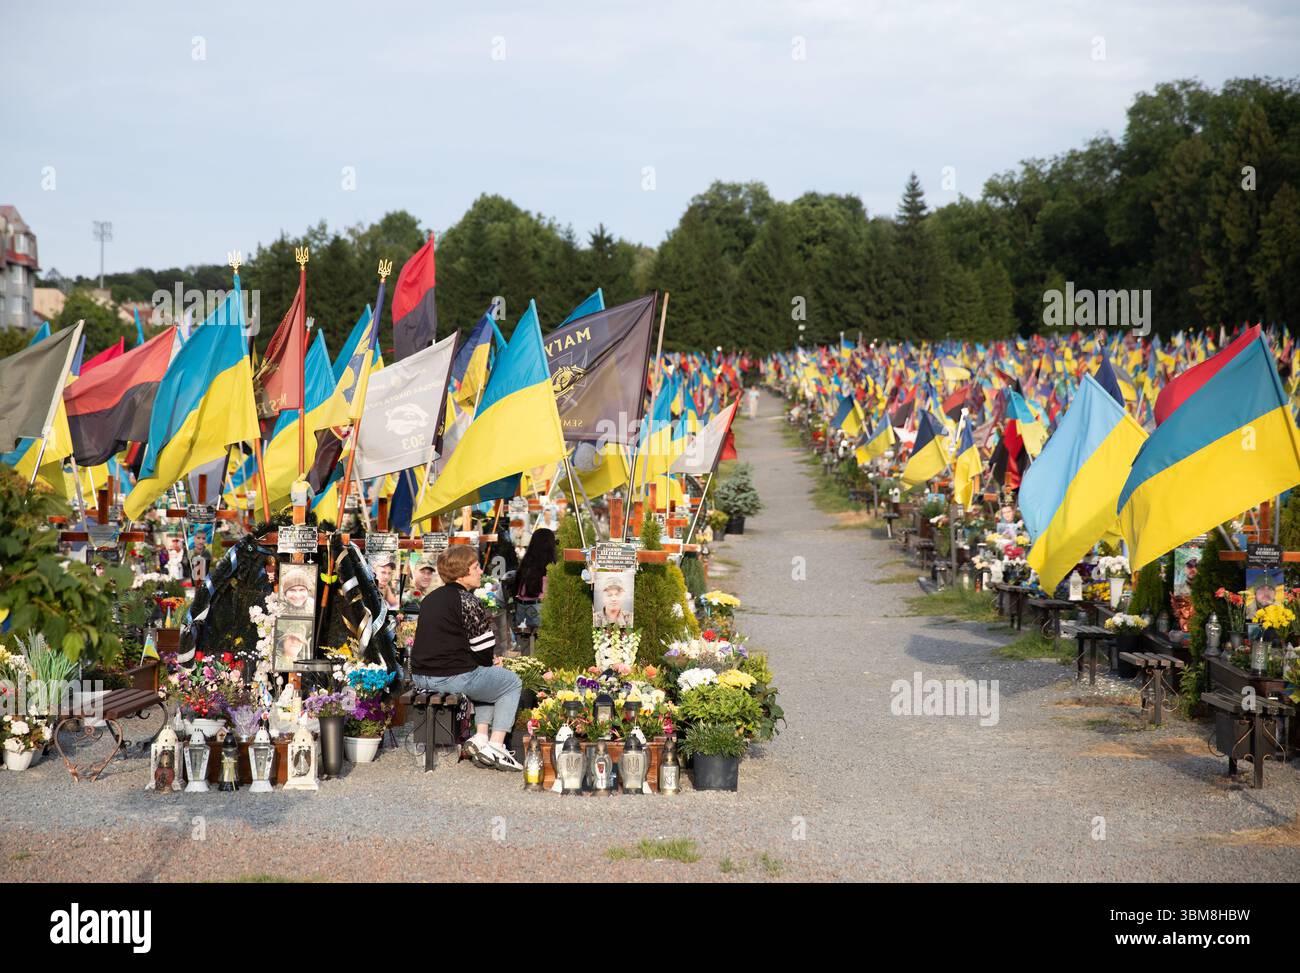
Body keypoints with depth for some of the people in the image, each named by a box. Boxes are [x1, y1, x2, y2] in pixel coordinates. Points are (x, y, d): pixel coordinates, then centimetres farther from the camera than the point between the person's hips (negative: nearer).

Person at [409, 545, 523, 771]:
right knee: (512, 682, 15)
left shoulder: (430, 599, 15)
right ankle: (496, 746, 2)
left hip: (420, 677, 8)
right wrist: (489, 664, 14)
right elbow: (483, 649, -10)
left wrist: (487, 663, 18)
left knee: (487, 676, 32)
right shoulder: (468, 602, -11)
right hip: (452, 678, -8)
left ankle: (481, 738, 17)